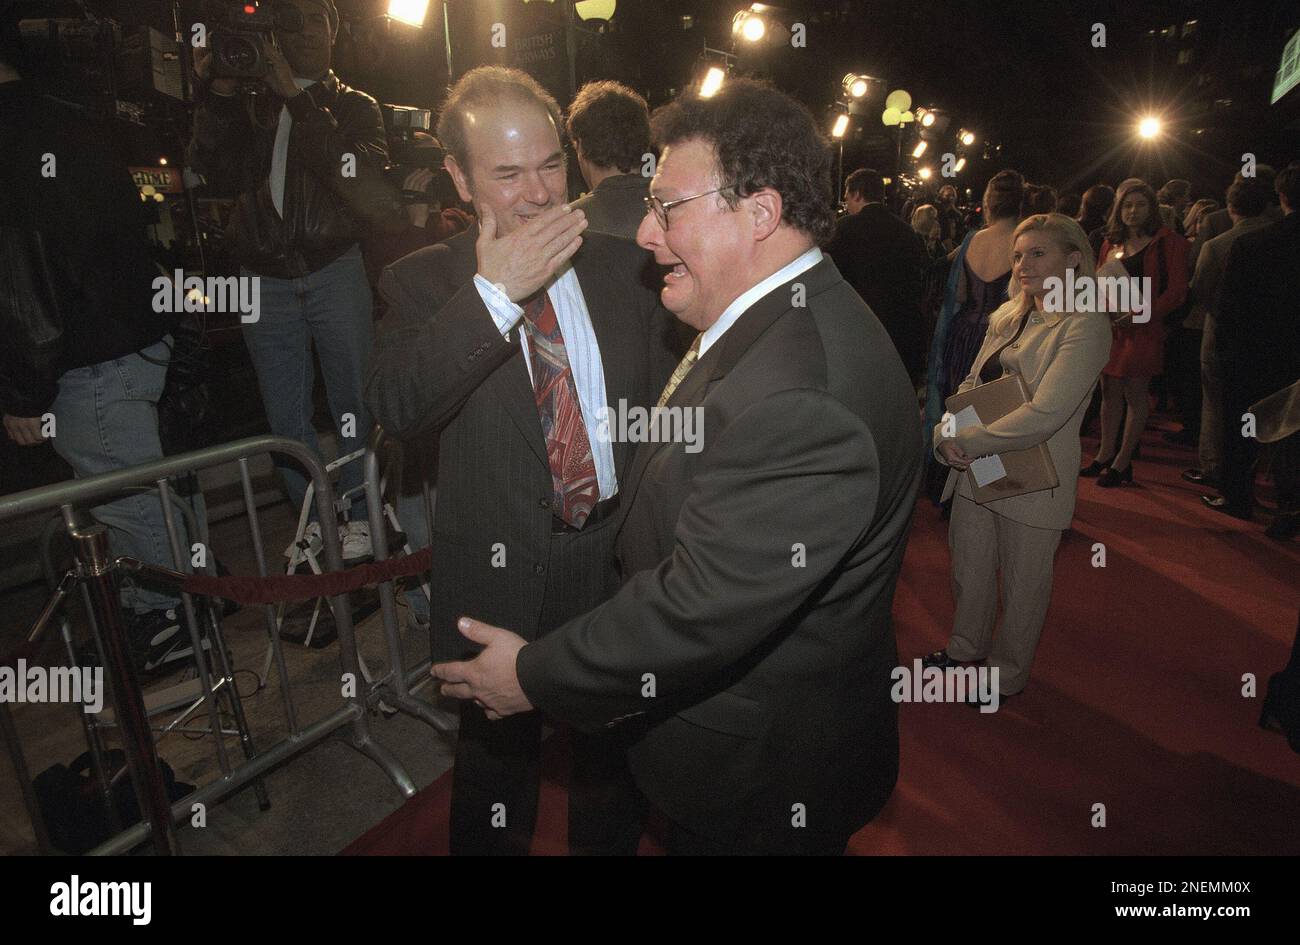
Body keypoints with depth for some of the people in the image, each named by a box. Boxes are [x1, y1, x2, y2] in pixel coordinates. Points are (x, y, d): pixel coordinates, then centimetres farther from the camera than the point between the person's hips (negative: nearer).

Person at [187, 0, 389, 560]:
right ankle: (313, 516, 19)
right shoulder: (251, 105, 14)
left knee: (350, 399, 1)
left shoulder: (353, 106, 9)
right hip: (264, 279, 3)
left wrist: (297, 97, -13)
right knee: (285, 410, 6)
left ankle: (358, 513, 15)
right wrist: (217, 98, -5)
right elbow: (218, 179, 2)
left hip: (334, 270, -2)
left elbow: (360, 180, -11)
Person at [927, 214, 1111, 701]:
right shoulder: (1008, 315, 8)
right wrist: (946, 435, -11)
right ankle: (966, 647, 43)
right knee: (968, 570, 20)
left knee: (1022, 586, 13)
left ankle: (1007, 674, 34)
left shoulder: (1086, 326, -15)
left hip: (1033, 481, -6)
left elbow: (1044, 414, -25)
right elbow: (972, 385, 8)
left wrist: (967, 441, -21)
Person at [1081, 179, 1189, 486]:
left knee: (1135, 393, 0)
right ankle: (1105, 455, 20)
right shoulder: (1111, 243, 14)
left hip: (1143, 329, -5)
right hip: (1109, 327, 5)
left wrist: (1143, 313, -21)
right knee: (1109, 391, 10)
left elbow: (1176, 290, -8)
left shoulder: (1167, 242, -2)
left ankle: (1123, 462, 6)